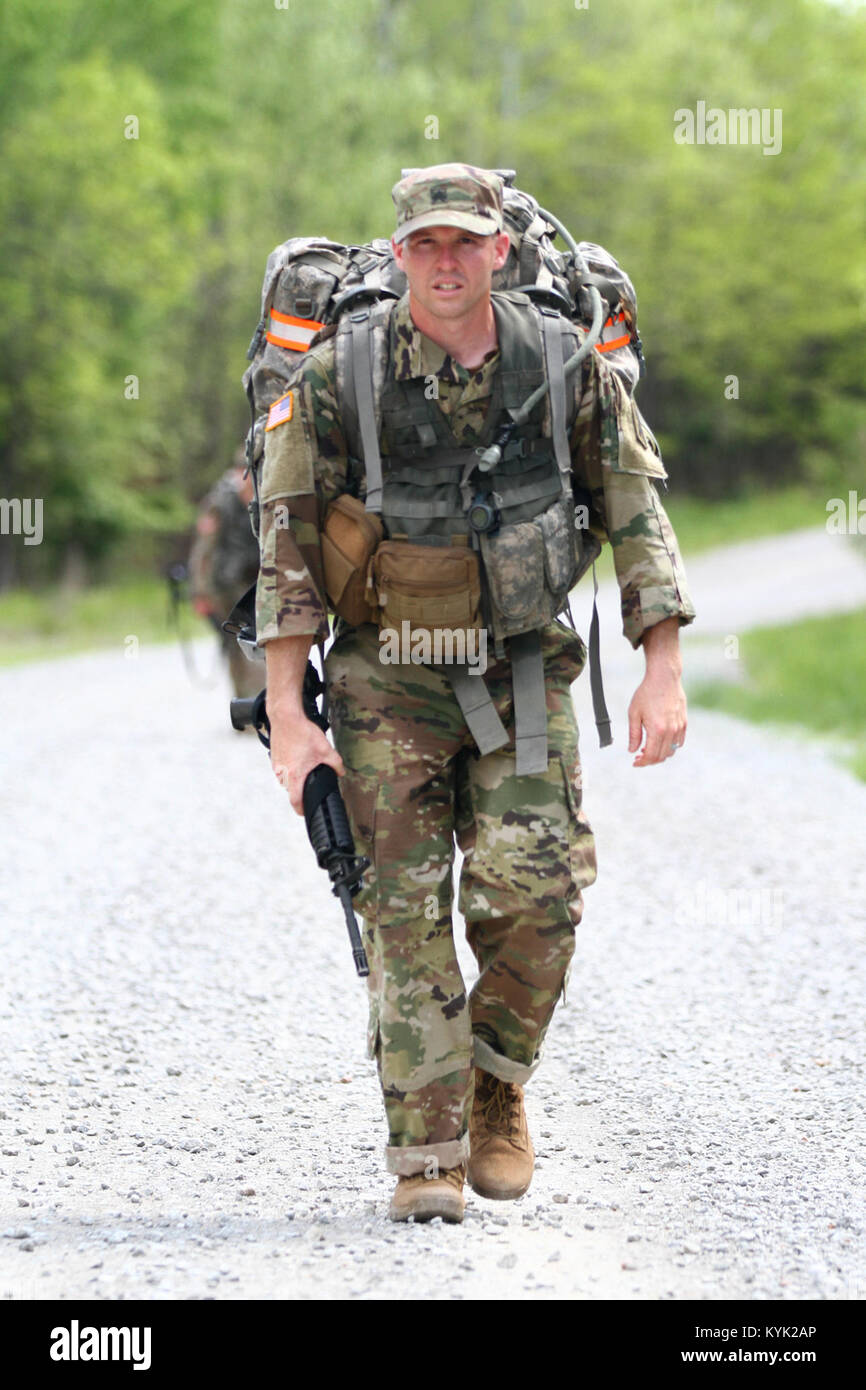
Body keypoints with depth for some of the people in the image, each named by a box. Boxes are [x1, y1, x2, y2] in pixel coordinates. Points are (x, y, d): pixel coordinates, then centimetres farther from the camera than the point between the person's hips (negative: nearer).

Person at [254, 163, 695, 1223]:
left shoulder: (565, 364, -3)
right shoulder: (337, 377, -8)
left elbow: (637, 519, 4)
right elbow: (287, 547, -5)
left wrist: (663, 673, -2)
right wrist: (286, 715, -9)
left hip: (525, 670, 1)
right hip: (389, 678, -1)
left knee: (536, 889, -11)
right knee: (406, 910, -4)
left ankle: (498, 1084, 14)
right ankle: (427, 1153, 4)